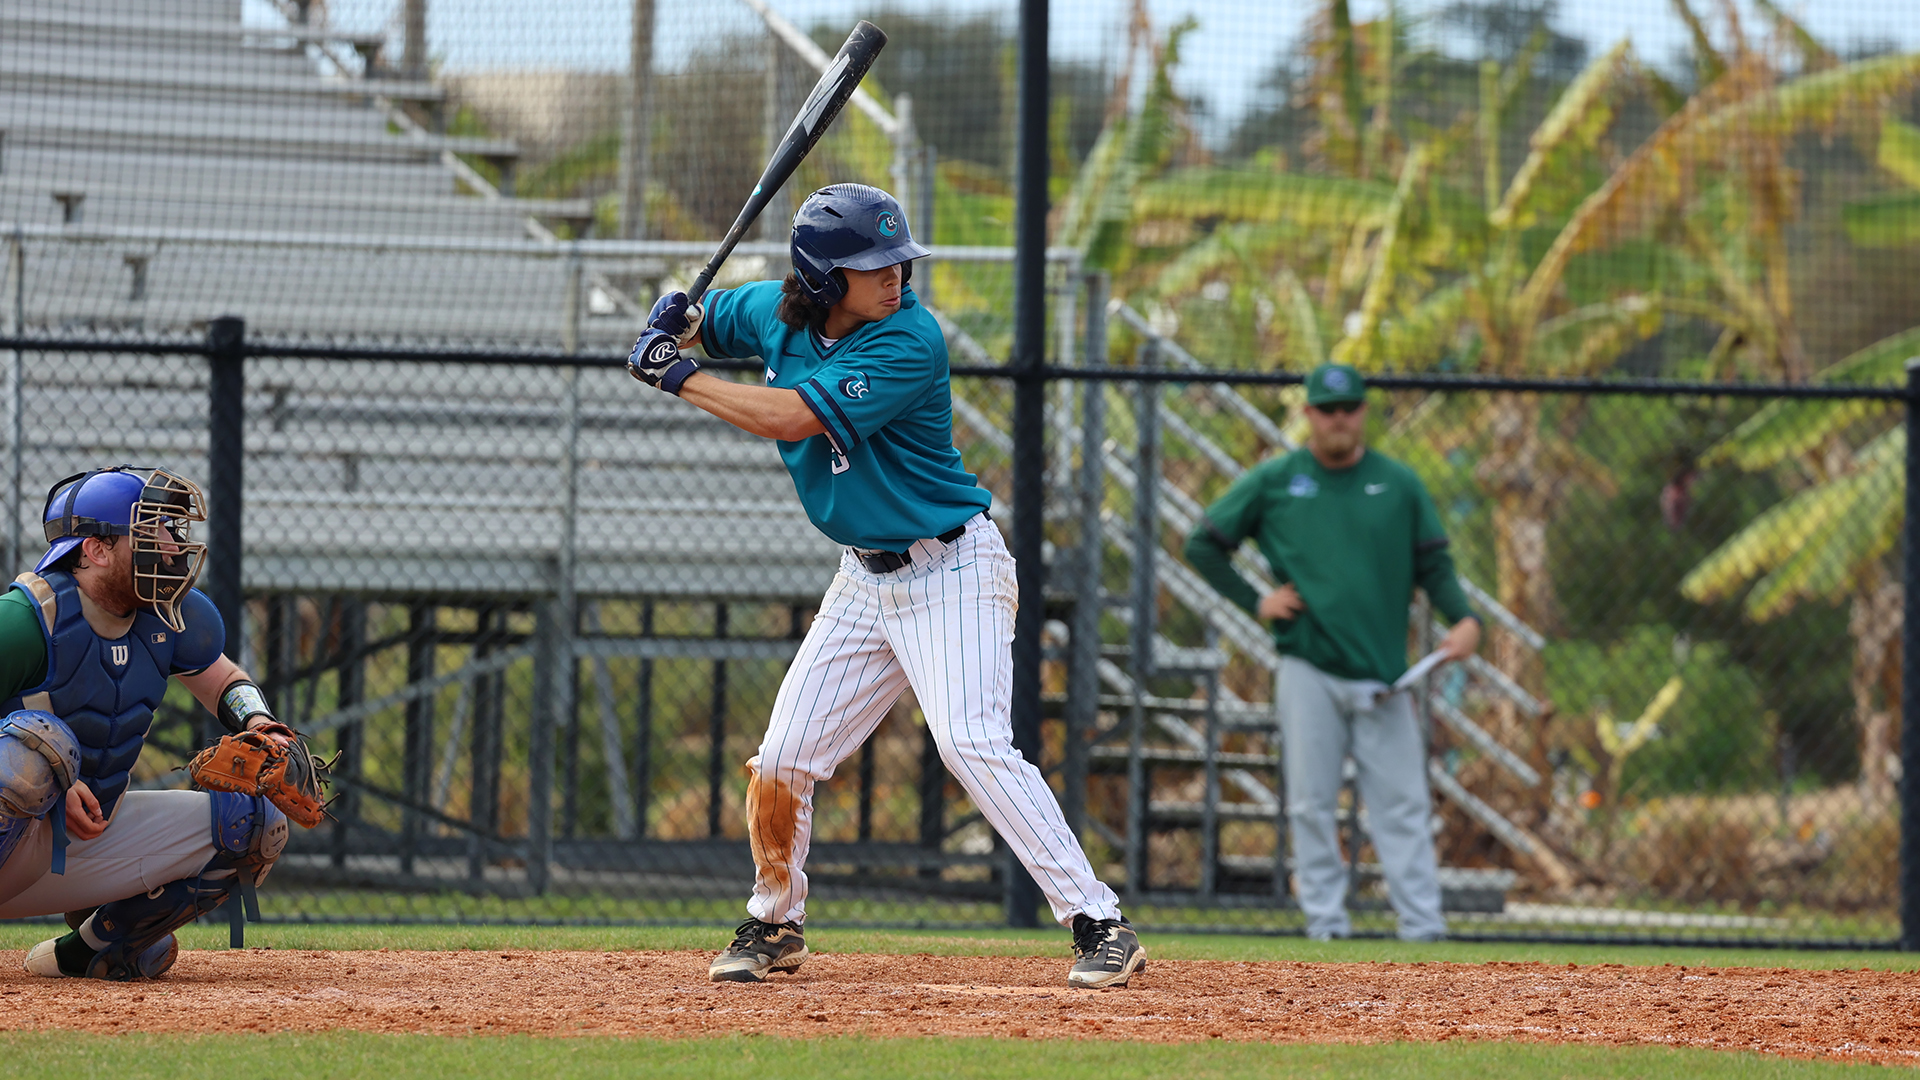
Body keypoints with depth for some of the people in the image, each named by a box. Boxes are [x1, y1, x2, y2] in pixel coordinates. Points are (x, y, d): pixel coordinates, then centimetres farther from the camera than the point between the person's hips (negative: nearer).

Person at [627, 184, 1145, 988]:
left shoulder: (910, 341, -23)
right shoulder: (775, 313, -1)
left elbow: (792, 417, -30)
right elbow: (699, 323, 20)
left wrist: (677, 377, -21)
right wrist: (674, 324, -6)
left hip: (951, 570, -7)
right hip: (866, 581, 7)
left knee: (973, 744, -22)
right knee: (782, 760, 6)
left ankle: (1100, 926, -21)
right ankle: (774, 926, 29)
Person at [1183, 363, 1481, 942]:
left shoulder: (1399, 483, 8)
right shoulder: (1273, 481, 5)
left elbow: (1433, 564, 8)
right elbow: (1203, 545, 10)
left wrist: (1464, 619, -10)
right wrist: (1256, 603, 0)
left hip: (1381, 675, 1)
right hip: (1308, 672, -1)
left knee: (1403, 805, -3)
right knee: (1312, 806, -1)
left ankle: (1423, 927, -4)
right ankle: (1326, 926, 4)